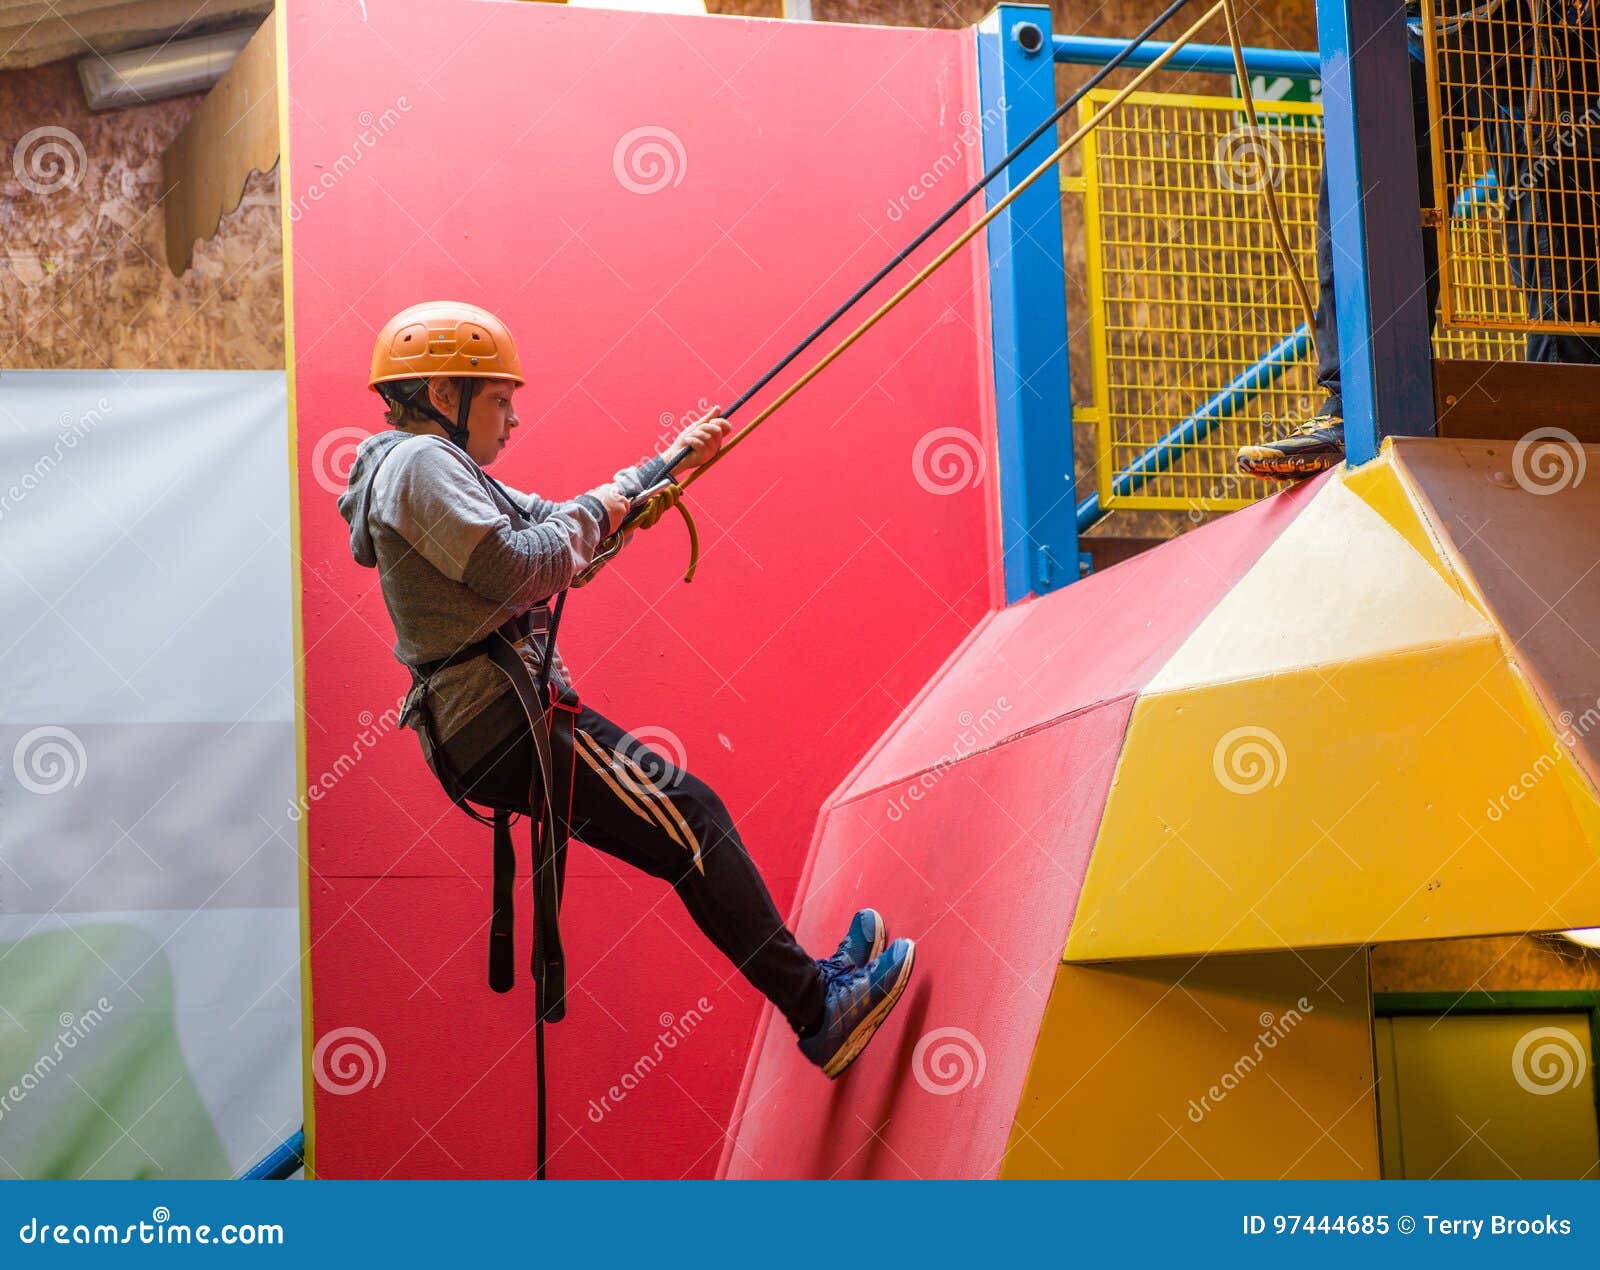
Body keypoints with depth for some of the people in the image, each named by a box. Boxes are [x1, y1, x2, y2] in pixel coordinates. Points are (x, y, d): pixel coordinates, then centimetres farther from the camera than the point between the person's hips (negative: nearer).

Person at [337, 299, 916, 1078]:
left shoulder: (440, 471, 22)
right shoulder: (419, 463, -11)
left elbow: (564, 530, 27)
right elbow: (518, 569, -22)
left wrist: (674, 461, 25)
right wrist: (591, 514, -4)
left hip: (491, 730, 11)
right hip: (505, 721, -11)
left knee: (689, 830, 10)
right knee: (692, 818, -10)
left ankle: (809, 977, 13)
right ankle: (819, 1013, -7)